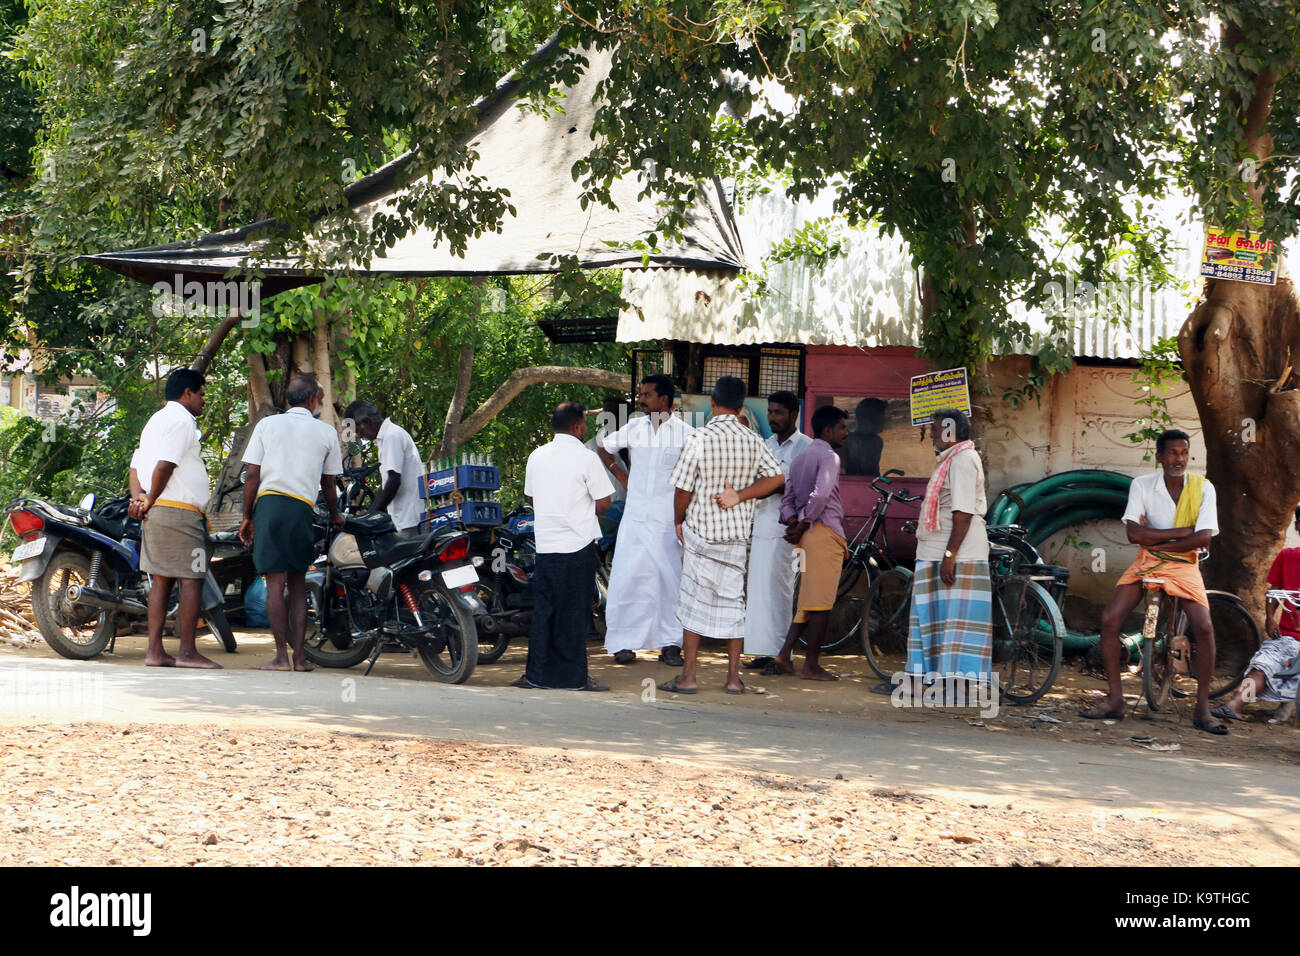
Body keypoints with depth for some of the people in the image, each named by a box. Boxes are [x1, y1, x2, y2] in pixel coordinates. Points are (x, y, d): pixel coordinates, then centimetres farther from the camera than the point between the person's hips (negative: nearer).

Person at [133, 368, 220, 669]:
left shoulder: (156, 420, 23)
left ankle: (155, 651, 6)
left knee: (161, 580, 8)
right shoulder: (181, 421, -8)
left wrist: (138, 497, 5)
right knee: (192, 580, -7)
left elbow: (137, 465, 19)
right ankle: (187, 652, -9)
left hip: (156, 512, 10)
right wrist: (151, 500, -8)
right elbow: (164, 465, -18)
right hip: (179, 511, -10)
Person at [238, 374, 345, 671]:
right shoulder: (326, 433, 10)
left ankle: (281, 655, -7)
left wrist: (247, 516, 10)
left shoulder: (267, 424, 9)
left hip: (269, 502, -1)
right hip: (303, 508, 1)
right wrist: (335, 516, 33)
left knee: (276, 582, -3)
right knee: (298, 583, 10)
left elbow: (252, 474, 4)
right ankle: (299, 655, 5)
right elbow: (328, 484, 16)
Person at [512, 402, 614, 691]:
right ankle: (573, 675, 4)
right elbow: (603, 504, -8)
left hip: (545, 544, 5)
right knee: (574, 612, 1)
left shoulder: (537, 456, 7)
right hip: (578, 544, -5)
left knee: (543, 609, 10)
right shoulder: (586, 458, -9)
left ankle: (536, 673, 11)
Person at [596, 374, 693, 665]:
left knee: (670, 577, 0)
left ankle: (670, 643, 7)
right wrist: (621, 475, 13)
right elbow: (603, 448, 23)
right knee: (627, 576, -3)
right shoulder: (634, 428, 7)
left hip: (668, 519, -2)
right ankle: (623, 642, 3)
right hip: (635, 517, 2)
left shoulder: (685, 433, -1)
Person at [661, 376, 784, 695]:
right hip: (738, 533, 4)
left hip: (701, 530, -3)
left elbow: (683, 488, -9)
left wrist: (678, 521, 8)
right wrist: (739, 496, -4)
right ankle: (734, 677, 10)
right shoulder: (753, 441, 0)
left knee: (694, 600, 2)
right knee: (733, 600, 9)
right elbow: (777, 477, -1)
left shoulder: (698, 439, -12)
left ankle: (688, 677, 3)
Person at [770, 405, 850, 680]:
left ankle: (784, 655, 7)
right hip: (825, 533, -9)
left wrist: (794, 522, 0)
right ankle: (811, 665, -2)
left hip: (808, 535, 9)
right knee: (821, 601, -4)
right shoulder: (829, 457, -9)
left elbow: (787, 498, 15)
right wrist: (804, 523, -13)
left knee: (808, 600, 14)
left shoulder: (801, 459, 19)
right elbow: (821, 494, -24)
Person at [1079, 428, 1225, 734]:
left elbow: (1203, 538, -16)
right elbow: (1134, 533, -16)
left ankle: (1202, 709, -11)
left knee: (1204, 628, -21)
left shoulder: (1203, 488, -5)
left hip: (1183, 565, -1)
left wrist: (1156, 542, -15)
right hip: (1145, 564, 1)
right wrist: (1181, 531, -18)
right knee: (1109, 619, -15)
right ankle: (1115, 700, -4)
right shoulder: (1142, 485, -5)